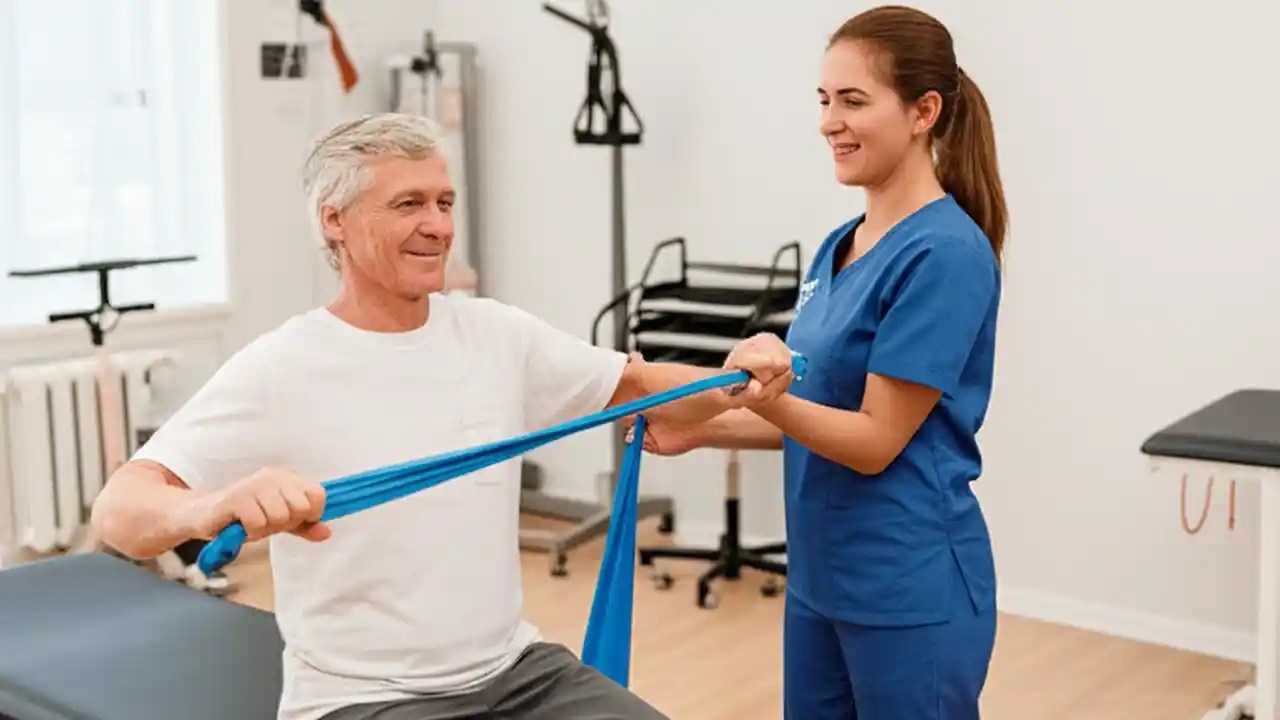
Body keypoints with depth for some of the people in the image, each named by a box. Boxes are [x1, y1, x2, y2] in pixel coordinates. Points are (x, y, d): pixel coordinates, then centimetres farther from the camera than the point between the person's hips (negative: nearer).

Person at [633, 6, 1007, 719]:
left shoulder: (944, 254, -18)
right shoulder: (840, 246, 9)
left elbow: (877, 439, -19)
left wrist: (765, 396, -34)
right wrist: (702, 428, 5)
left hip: (911, 590, -8)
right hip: (823, 578, 9)